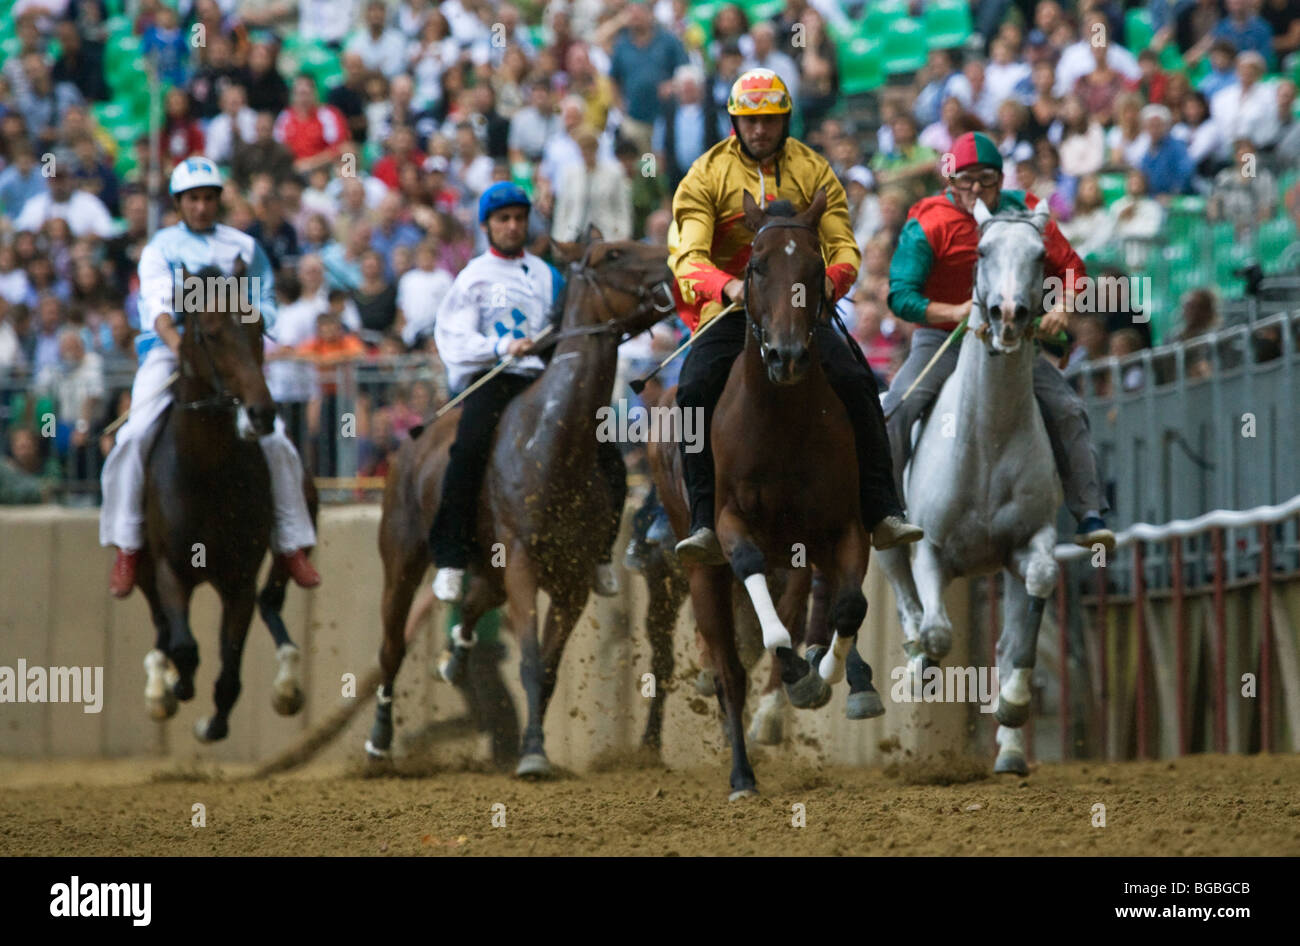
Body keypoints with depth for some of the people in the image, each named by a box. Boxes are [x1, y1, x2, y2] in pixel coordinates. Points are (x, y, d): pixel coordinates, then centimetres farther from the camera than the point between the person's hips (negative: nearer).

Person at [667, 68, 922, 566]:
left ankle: (883, 513, -13)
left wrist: (832, 278, -22)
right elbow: (688, 257, -9)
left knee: (856, 383, -20)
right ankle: (706, 525, -24)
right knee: (695, 392, -26)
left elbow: (843, 246, 3)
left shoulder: (813, 171, 9)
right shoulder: (707, 175, 2)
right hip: (729, 313, -1)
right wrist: (727, 286, -31)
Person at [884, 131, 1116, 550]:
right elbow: (901, 296, -18)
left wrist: (1061, 306, -15)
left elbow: (1070, 269, 6)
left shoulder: (1025, 213, -4)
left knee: (1067, 409, -11)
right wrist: (955, 312, -33)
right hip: (941, 341, -3)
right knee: (897, 408, -27)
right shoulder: (928, 227, -13)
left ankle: (1090, 516, -6)